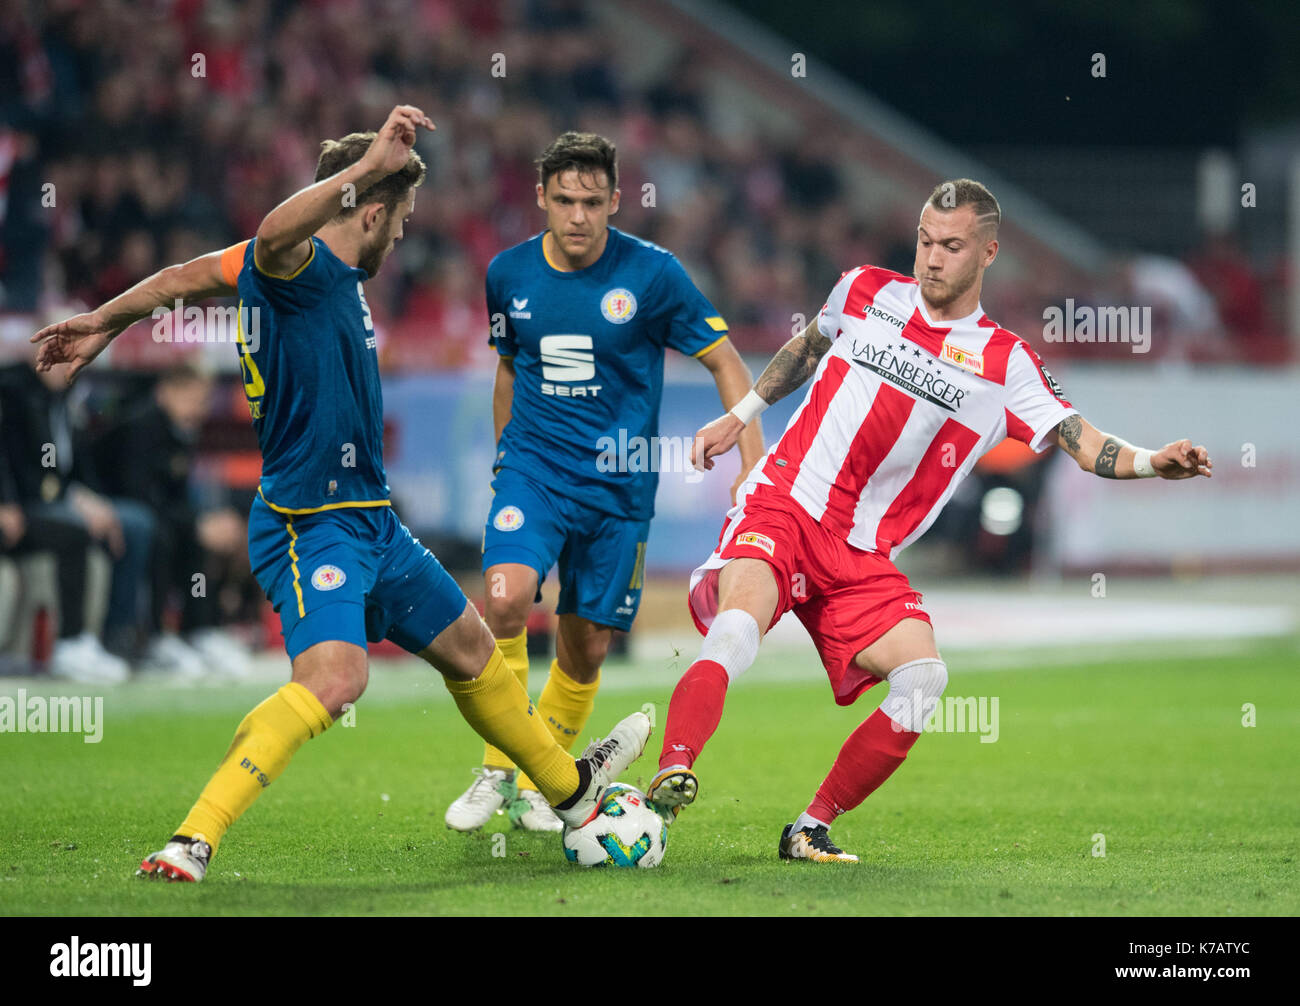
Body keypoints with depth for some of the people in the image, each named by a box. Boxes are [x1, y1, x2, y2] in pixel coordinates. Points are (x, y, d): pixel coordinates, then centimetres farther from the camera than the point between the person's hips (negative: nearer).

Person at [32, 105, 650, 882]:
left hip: (369, 519, 10)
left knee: (469, 646, 24)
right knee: (335, 675, -32)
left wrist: (105, 322, 28)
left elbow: (188, 276, 19)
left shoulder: (334, 275, 10)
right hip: (310, 522, -10)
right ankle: (194, 840, -32)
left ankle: (570, 788, 44)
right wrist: (372, 167, -48)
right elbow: (273, 235, -44)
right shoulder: (301, 267, -17)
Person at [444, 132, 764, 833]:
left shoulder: (652, 273, -7)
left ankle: (538, 788, 25)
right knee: (506, 595, -24)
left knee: (586, 647, 4)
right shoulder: (509, 274, 2)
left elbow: (724, 362, -1)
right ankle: (496, 773, -11)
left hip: (619, 485, 0)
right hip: (533, 468, 0)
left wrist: (753, 460, -10)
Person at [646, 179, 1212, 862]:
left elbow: (1081, 441, -4)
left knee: (922, 676, -21)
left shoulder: (1005, 364, 4)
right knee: (736, 633, -31)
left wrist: (1151, 462, -23)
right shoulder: (865, 293, 8)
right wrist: (740, 414, 31)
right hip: (780, 507, -1)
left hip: (862, 559, 1)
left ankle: (812, 829, -9)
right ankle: (669, 784, -43)